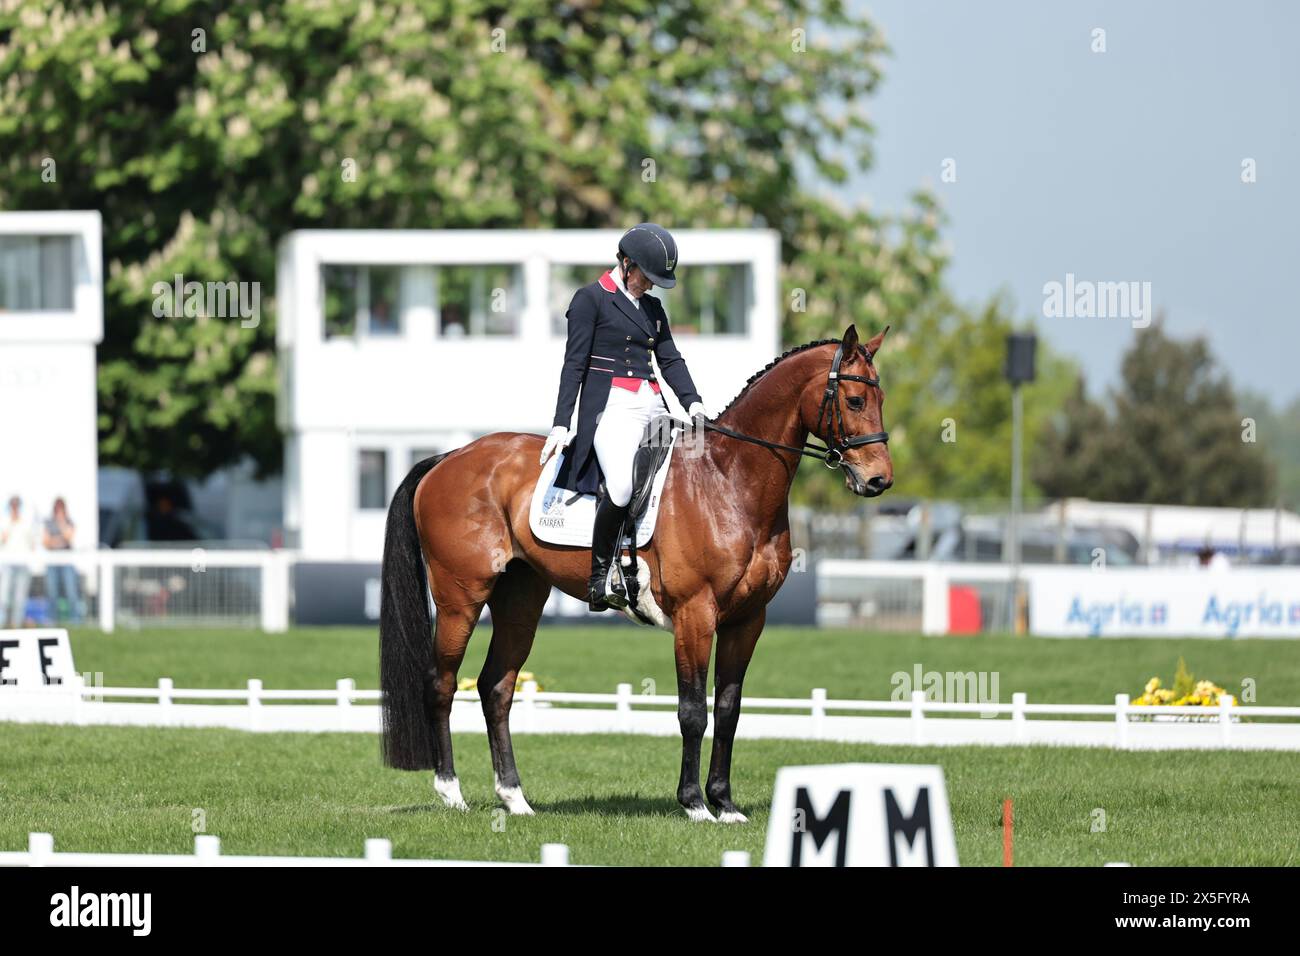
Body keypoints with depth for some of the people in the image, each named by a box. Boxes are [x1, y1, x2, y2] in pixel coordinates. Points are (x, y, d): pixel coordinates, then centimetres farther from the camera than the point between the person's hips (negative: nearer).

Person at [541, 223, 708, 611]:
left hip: (652, 405, 8)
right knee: (622, 485, -30)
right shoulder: (591, 299, 2)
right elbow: (574, 364, -3)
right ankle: (600, 576, -20)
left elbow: (670, 360, 16)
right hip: (610, 406, -8)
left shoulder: (653, 308, 21)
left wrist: (693, 402, -3)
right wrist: (561, 424, -10)